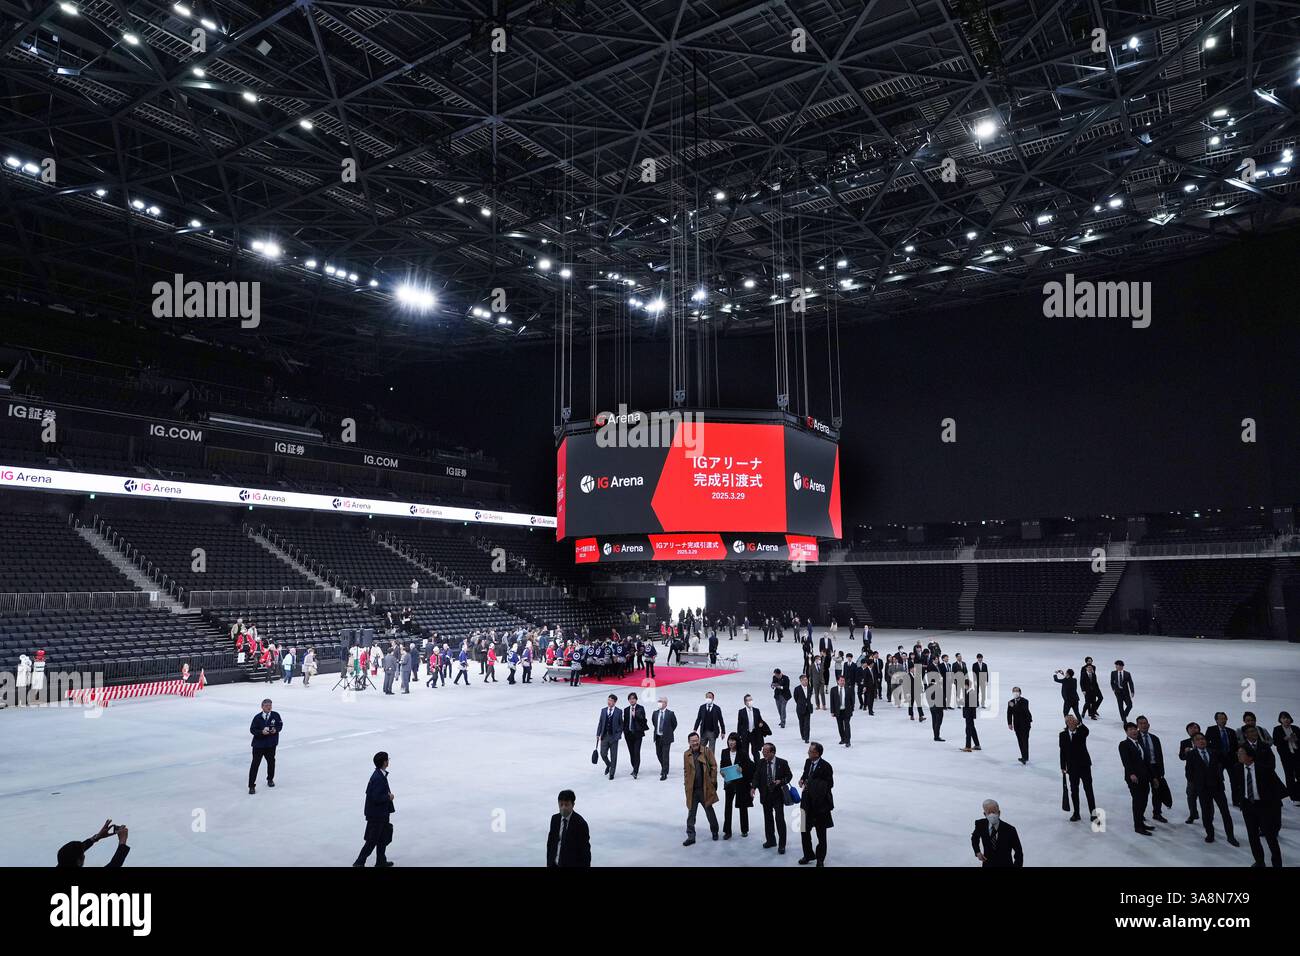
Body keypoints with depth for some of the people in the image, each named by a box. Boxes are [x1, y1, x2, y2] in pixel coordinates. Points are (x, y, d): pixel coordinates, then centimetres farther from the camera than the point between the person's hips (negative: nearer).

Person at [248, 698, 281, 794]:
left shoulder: (275, 715, -5)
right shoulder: (257, 717, -10)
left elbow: (280, 724, 6)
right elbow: (252, 729, -9)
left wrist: (276, 730, -14)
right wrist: (261, 732, -24)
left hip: (271, 744, 2)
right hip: (258, 744, -2)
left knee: (271, 761, 16)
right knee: (255, 764, -4)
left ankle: (270, 779, 39)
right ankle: (251, 785, 3)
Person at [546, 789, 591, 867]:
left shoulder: (580, 823, -15)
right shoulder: (555, 819, 2)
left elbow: (585, 850, -11)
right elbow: (550, 842, 10)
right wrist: (549, 863, 7)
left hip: (572, 864, -5)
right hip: (555, 864, 5)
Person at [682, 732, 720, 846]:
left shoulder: (707, 751, -5)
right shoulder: (686, 755, 3)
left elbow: (714, 766, -3)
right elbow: (686, 771, 11)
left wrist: (713, 782, -5)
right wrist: (687, 785, 6)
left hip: (705, 788, -2)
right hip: (692, 789, 2)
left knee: (709, 811, 12)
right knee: (691, 813, 5)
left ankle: (714, 831, 32)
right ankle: (691, 836, 13)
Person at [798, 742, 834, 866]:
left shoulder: (825, 766, -18)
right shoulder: (808, 762, 2)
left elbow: (830, 784, -17)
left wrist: (813, 785, -22)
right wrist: (802, 779, -3)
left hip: (820, 804, -6)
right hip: (807, 803, 6)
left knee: (821, 834, 11)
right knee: (804, 830, 12)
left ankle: (820, 859, 28)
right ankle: (808, 855, 31)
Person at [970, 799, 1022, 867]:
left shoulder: (1010, 830, -20)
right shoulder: (981, 824, -12)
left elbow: (1018, 851, -6)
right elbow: (974, 837, 11)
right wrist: (977, 852, -2)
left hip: (1005, 864, -1)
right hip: (988, 864, 2)